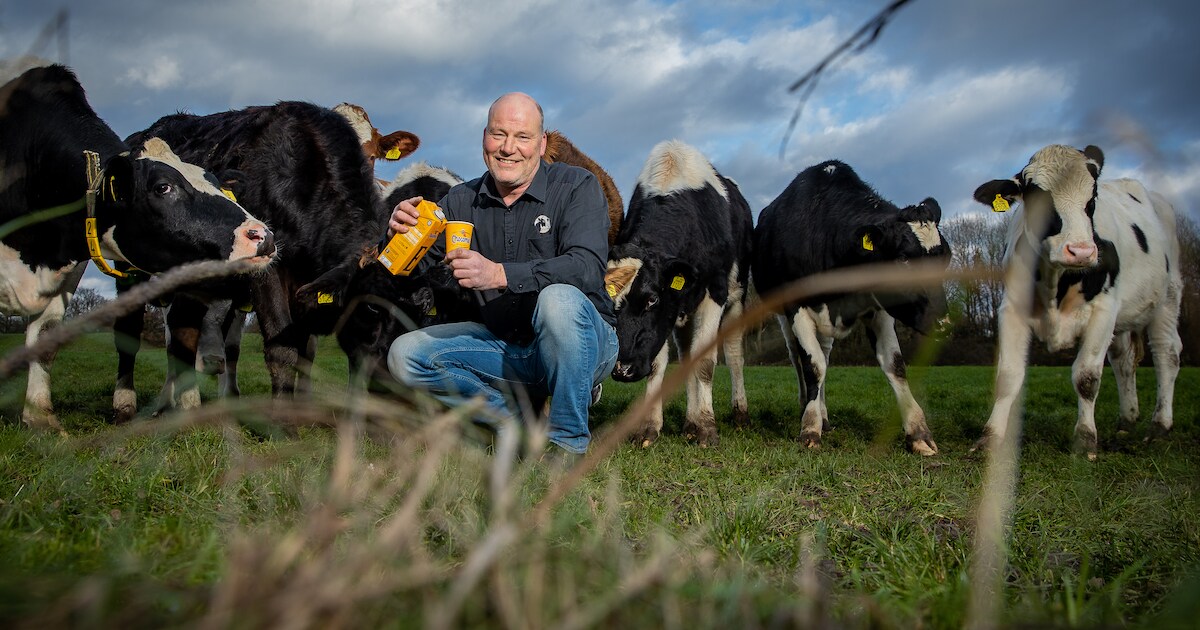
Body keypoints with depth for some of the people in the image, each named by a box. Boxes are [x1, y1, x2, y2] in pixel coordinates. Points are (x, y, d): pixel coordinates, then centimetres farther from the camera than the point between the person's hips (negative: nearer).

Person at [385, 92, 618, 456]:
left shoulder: (576, 187, -10)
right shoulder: (461, 201, 3)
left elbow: (588, 267, -26)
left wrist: (500, 274, -37)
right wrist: (400, 234, -23)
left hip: (584, 341, -4)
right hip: (505, 346, 4)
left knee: (559, 298, -36)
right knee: (405, 355, -10)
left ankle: (568, 440, -21)